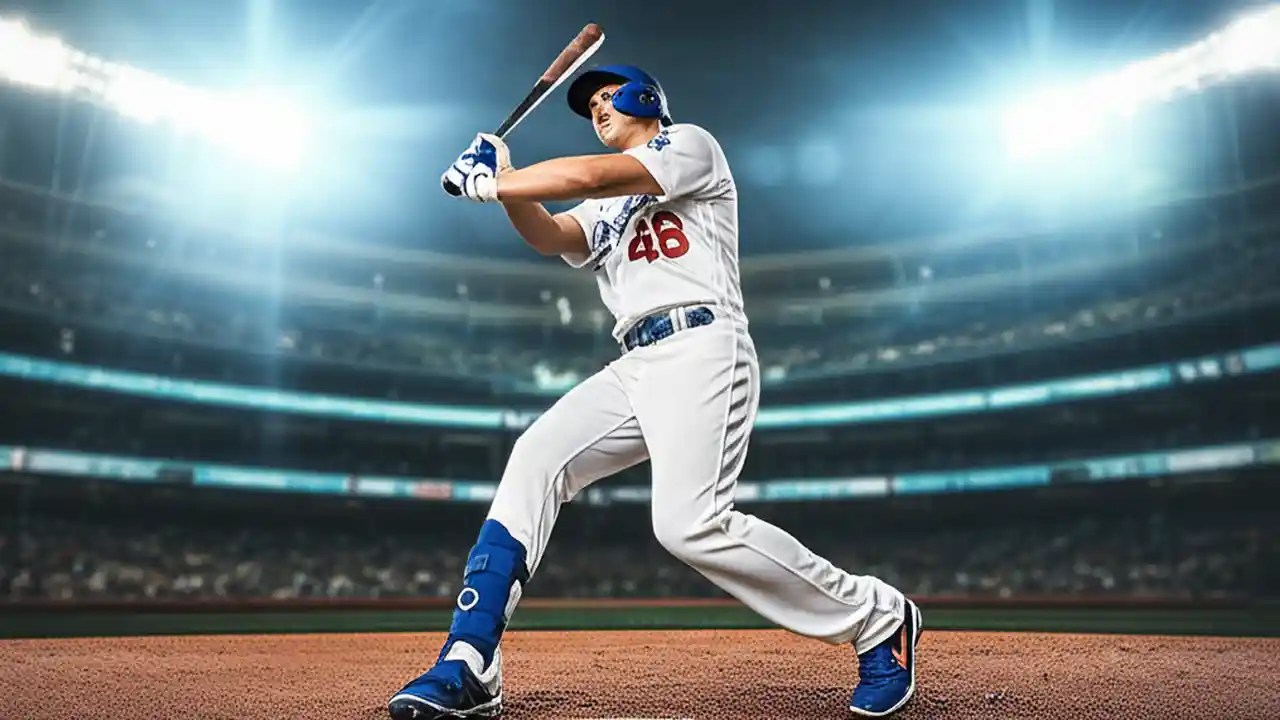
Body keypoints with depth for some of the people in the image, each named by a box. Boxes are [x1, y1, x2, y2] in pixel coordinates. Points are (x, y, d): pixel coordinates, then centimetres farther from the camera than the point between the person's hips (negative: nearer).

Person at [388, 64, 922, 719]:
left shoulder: (689, 143, 9)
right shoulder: (607, 208, 30)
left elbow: (591, 175, -6)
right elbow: (551, 237, 9)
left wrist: (490, 182, 1)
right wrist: (506, 185, -7)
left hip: (701, 348, -8)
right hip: (634, 366, 8)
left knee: (689, 524, -23)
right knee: (534, 461, -8)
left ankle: (878, 618, -5)